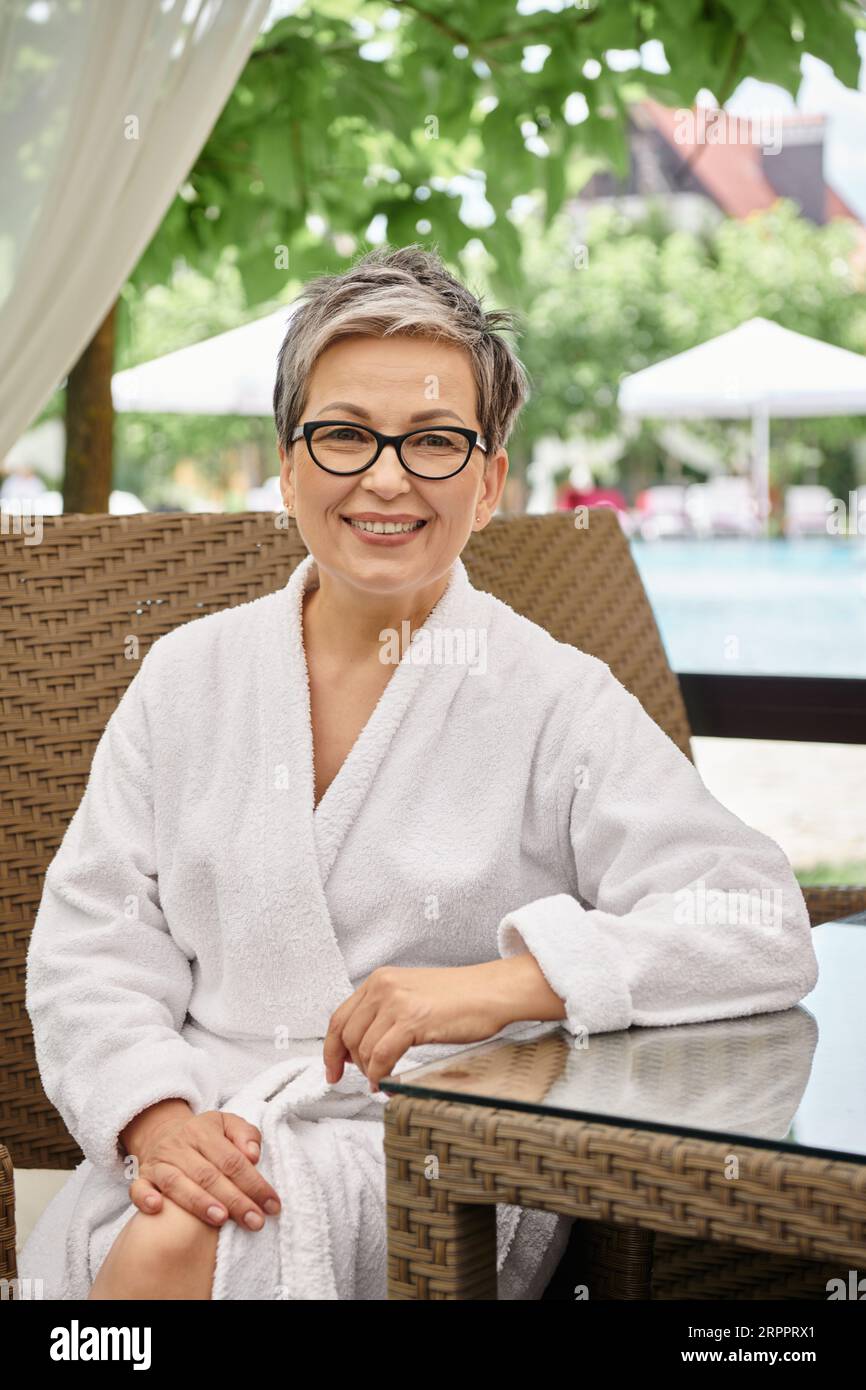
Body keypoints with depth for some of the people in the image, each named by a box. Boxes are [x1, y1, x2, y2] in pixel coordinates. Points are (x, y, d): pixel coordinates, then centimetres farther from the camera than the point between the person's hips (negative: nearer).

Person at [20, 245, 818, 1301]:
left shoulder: (554, 700, 1)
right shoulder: (186, 677, 11)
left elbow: (760, 926, -9)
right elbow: (90, 947, 7)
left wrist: (500, 985, -22)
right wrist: (156, 1119, -13)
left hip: (442, 1166, -2)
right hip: (208, 1130, 3)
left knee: (178, 1248, -30)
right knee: (148, 1240, -30)